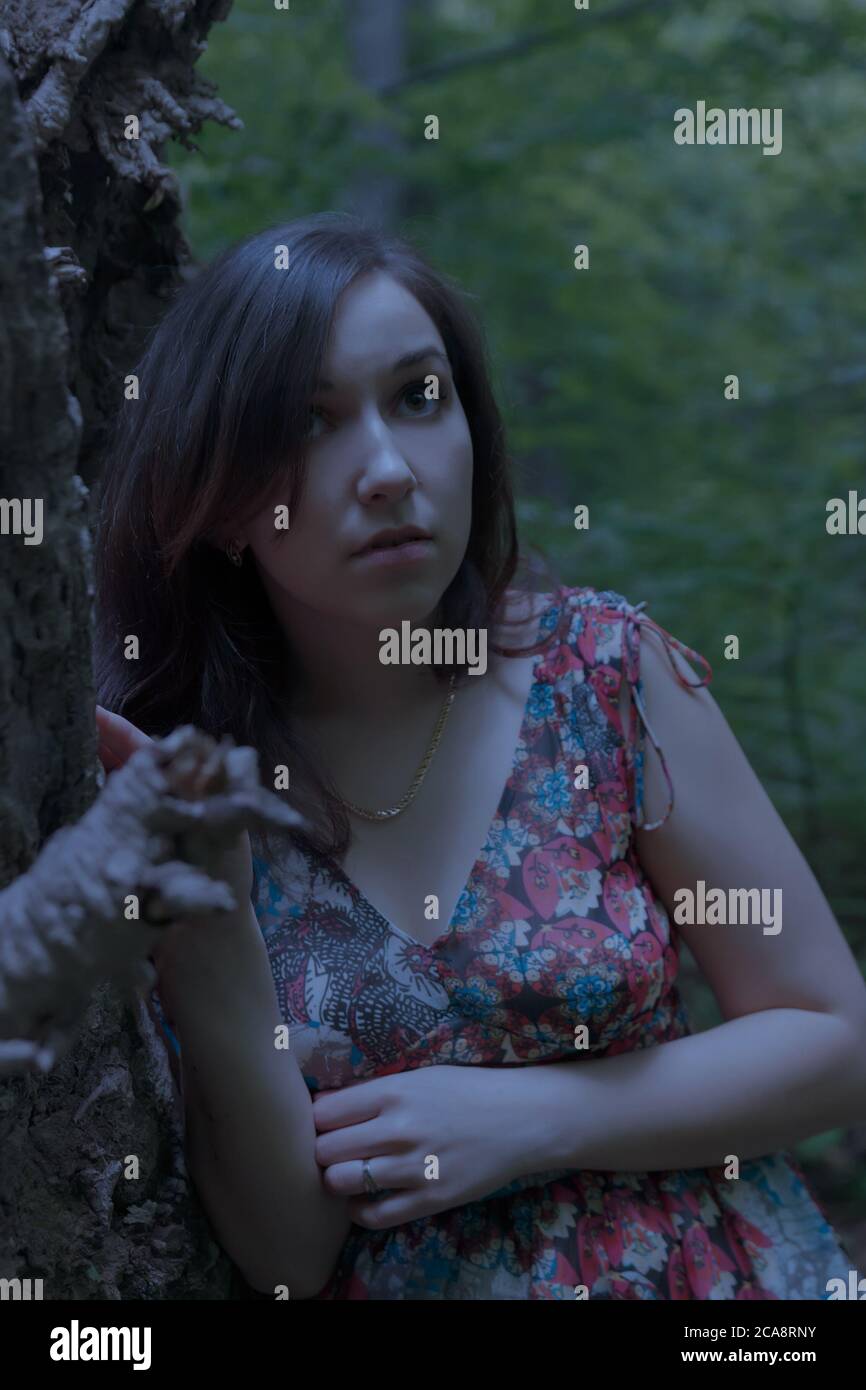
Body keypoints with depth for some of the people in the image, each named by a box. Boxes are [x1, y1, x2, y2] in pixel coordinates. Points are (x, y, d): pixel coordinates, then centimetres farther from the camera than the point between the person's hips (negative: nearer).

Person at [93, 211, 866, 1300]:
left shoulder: (598, 668, -5)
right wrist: (207, 945, -20)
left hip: (713, 1266, 1)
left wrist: (524, 1120, -11)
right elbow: (288, 1257, -7)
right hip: (395, 1291, -1)